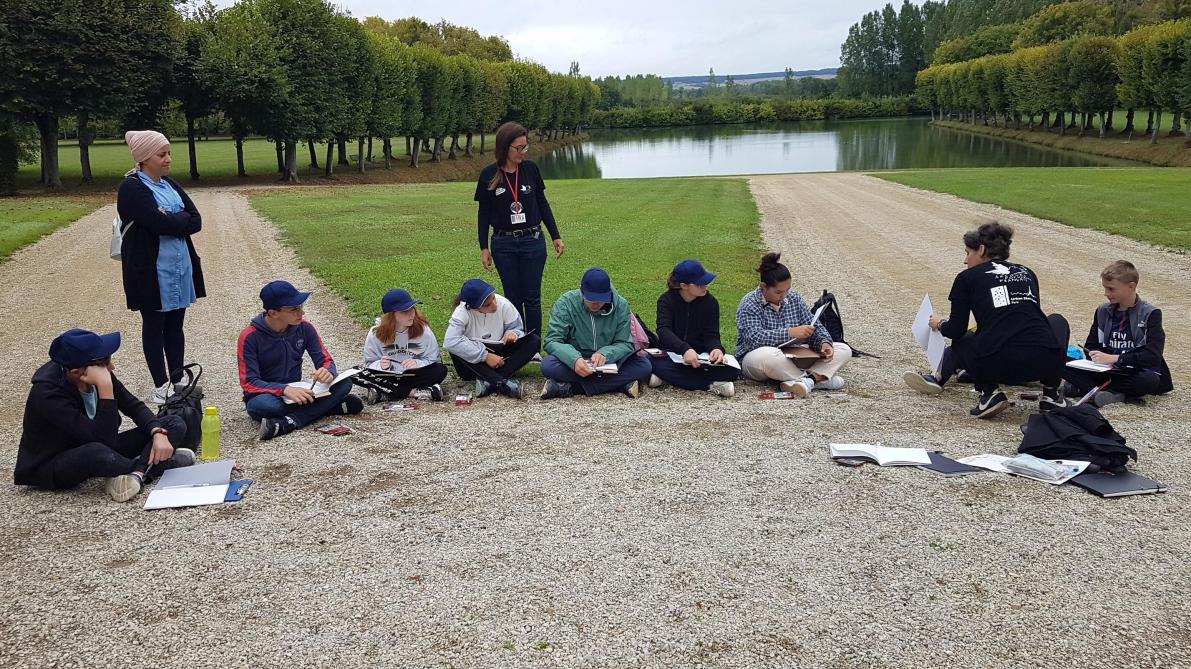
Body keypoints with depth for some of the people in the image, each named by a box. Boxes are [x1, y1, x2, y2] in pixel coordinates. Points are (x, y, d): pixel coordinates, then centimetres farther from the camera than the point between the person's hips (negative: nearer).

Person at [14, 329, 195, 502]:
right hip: (51, 467, -7)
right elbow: (104, 438, -36)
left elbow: (134, 406, -1)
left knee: (175, 424, -6)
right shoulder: (47, 394, -31)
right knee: (99, 453, -44)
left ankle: (136, 474, -29)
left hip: (98, 446, 7)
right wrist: (105, 387, -41)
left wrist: (158, 433, -20)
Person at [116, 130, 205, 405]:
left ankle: (179, 379, 21)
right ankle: (161, 385, 13)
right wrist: (181, 221, -8)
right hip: (151, 269, -6)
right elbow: (159, 223, -23)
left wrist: (169, 220, -14)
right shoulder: (131, 188, -10)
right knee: (154, 325, 5)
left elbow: (196, 220, -1)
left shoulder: (170, 184, 10)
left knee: (175, 324, 12)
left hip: (179, 265, 6)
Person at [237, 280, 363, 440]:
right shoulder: (250, 337, -14)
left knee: (345, 383, -19)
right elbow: (249, 383, -18)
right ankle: (330, 405, -26)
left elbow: (326, 360, 0)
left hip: (297, 390, 4)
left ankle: (289, 422, -32)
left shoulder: (304, 328, -2)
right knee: (260, 405, -39)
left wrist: (327, 372, -26)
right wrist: (285, 390, -36)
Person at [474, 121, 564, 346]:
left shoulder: (530, 169, -1)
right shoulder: (489, 175, -4)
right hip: (503, 245, 0)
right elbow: (484, 213, 3)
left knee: (532, 298, 4)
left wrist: (556, 236, 7)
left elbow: (542, 203, 7)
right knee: (513, 298, 9)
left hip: (533, 241, 0)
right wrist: (484, 248, 1)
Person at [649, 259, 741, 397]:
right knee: (654, 363, -37)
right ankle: (711, 385, -33)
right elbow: (663, 330, -24)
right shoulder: (666, 300, -8)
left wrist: (716, 348, -31)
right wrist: (685, 349, -43)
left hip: (701, 357, 2)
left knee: (732, 370, -26)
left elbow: (711, 334, -5)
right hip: (671, 355, -2)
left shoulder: (710, 302, -1)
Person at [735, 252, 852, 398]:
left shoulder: (794, 299, 7)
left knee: (844, 350, -7)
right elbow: (754, 338, -27)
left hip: (794, 357, 6)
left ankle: (807, 379, -33)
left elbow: (815, 326, 7)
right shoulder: (749, 305, -11)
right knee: (767, 355, -44)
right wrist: (790, 333, -35)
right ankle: (820, 378, -30)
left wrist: (824, 342, -16)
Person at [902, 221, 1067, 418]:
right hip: (1045, 364, 2)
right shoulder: (1027, 273, 21)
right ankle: (1051, 394, 23)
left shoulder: (967, 278, 10)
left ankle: (989, 391, 10)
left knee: (961, 342, 33)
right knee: (1056, 320, 36)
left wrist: (939, 324, 33)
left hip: (996, 365, -2)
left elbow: (957, 330, 10)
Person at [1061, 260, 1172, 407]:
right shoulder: (1103, 311, 10)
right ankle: (1113, 394, -35)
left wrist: (1114, 358, -22)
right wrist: (1097, 356, -13)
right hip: (1107, 371, 4)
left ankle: (1082, 389, -31)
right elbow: (1091, 346, 11)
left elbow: (1152, 355, -17)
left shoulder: (1150, 314, -6)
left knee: (1150, 380, -40)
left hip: (1136, 373, -3)